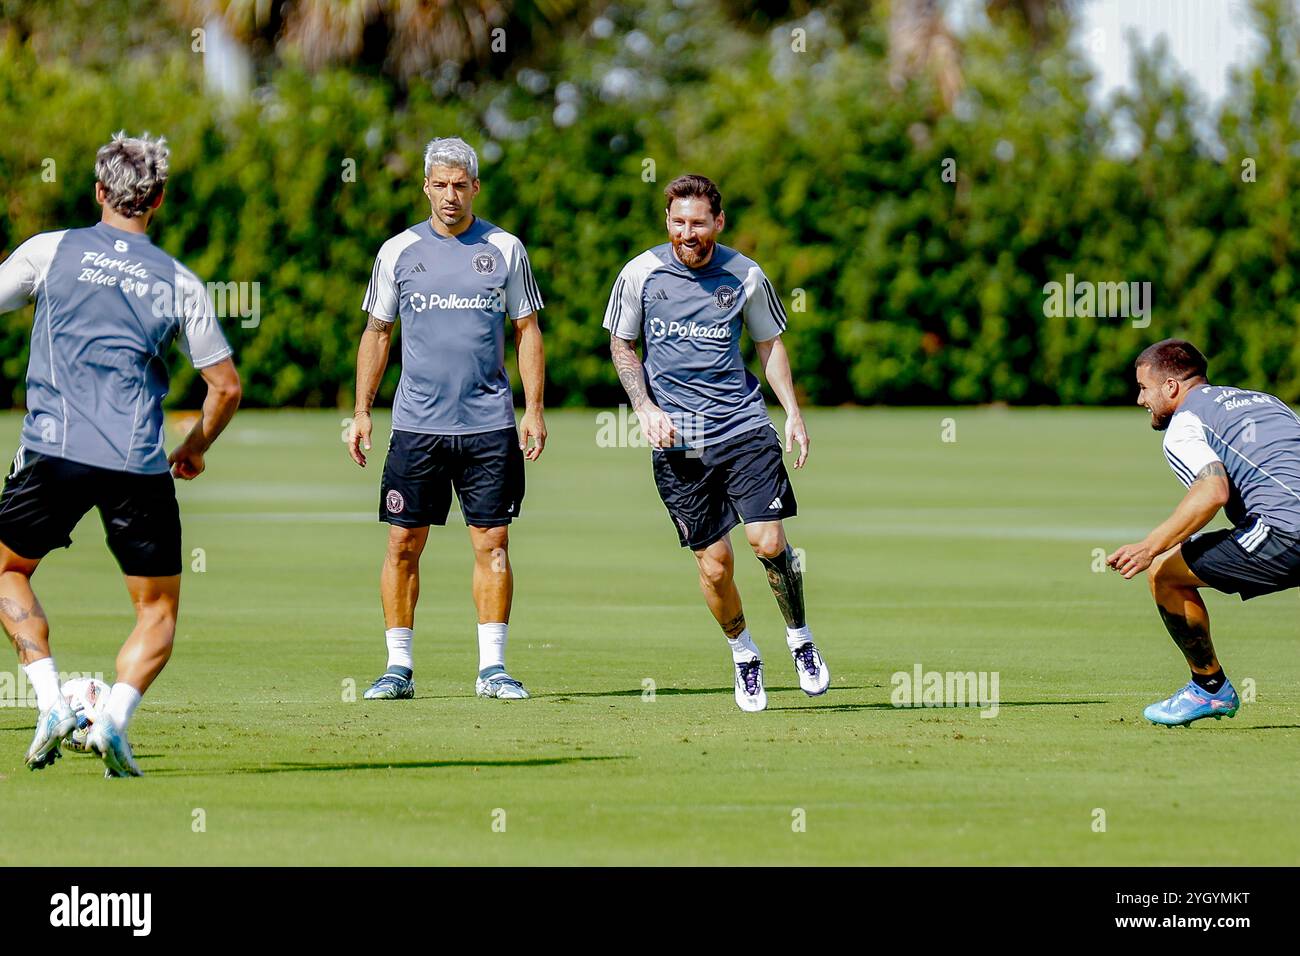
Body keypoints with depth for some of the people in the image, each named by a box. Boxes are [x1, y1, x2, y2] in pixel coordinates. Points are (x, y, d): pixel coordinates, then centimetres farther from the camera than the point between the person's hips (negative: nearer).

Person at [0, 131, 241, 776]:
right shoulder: (179, 282, 8)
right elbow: (226, 386, 9)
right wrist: (195, 449, 27)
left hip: (53, 454, 0)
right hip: (139, 467, 0)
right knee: (158, 608, 13)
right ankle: (114, 719, -10)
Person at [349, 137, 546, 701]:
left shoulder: (504, 249, 5)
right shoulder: (398, 251, 6)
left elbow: (527, 331, 9)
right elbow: (377, 333, 12)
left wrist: (534, 411, 2)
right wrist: (361, 413, 6)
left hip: (489, 423, 0)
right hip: (416, 423, 0)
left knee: (492, 543, -2)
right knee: (404, 544, -1)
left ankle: (492, 667, 3)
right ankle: (399, 667, 6)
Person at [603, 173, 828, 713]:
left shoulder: (744, 276, 1)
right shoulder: (641, 274, -2)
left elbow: (769, 343, 14)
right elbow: (621, 345, 11)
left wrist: (793, 414, 6)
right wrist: (646, 409, -2)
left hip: (743, 425, 0)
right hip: (676, 440, 0)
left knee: (768, 541, -12)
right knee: (714, 563, -2)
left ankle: (800, 639, 12)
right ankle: (743, 655, 22)